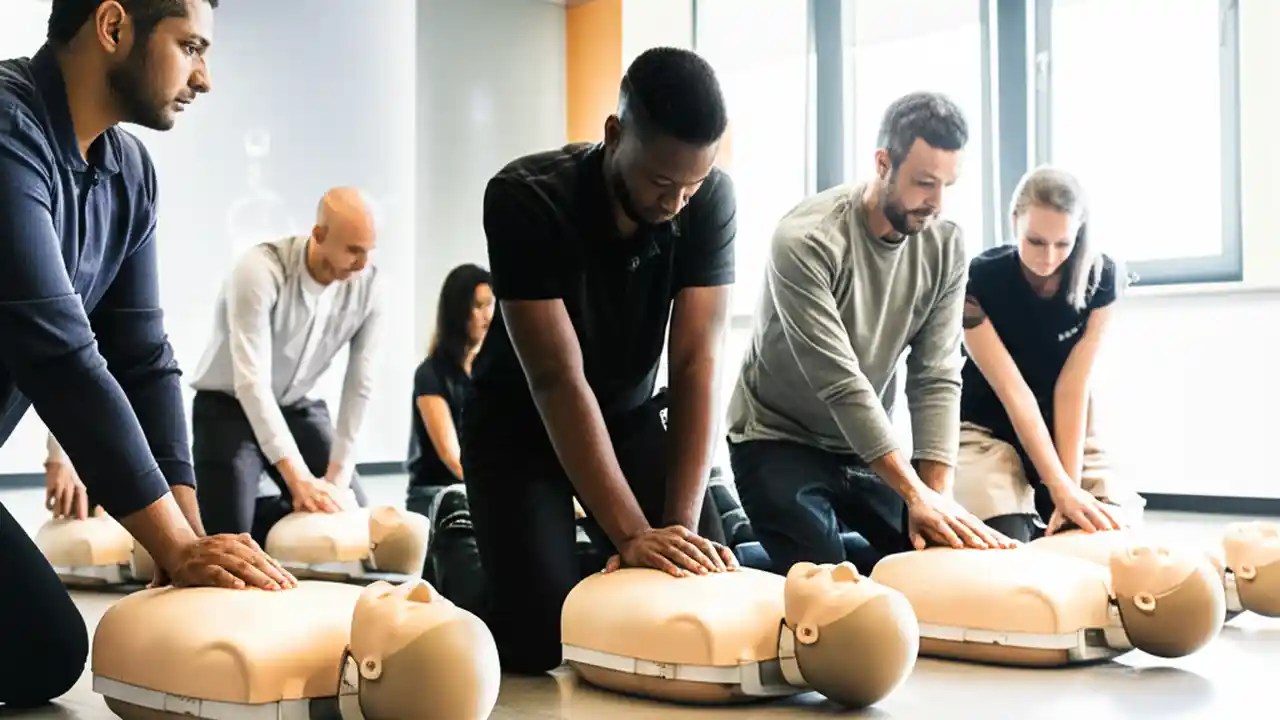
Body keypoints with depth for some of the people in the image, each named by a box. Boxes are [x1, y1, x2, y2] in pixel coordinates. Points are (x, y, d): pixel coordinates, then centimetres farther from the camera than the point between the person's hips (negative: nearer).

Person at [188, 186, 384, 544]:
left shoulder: (368, 286, -15)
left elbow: (359, 386, -11)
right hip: (228, 406, -5)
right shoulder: (261, 270, -28)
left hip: (298, 408, 5)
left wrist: (338, 477, -16)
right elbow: (252, 383, -33)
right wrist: (300, 480, -39)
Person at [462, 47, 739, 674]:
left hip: (631, 415, 4)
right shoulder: (524, 198, -30)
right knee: (541, 637, -18)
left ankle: (603, 576, 21)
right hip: (520, 419, -3)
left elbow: (696, 364, -21)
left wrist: (681, 524, -32)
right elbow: (557, 380, -33)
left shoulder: (711, 200, -19)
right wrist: (633, 533, -39)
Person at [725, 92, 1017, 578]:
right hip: (780, 440, -5)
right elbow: (839, 382, -29)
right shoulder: (806, 241, -26)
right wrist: (917, 493, -32)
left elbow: (937, 378, -12)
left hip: (869, 444, 6)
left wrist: (938, 493, -24)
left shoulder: (945, 246, -9)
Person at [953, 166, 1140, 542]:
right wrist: (1061, 488, -31)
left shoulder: (1100, 277, -13)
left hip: (1067, 429, 3)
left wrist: (1072, 485, -24)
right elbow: (1013, 392, -25)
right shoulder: (979, 279, -21)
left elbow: (1073, 386, -16)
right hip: (987, 429, -3)